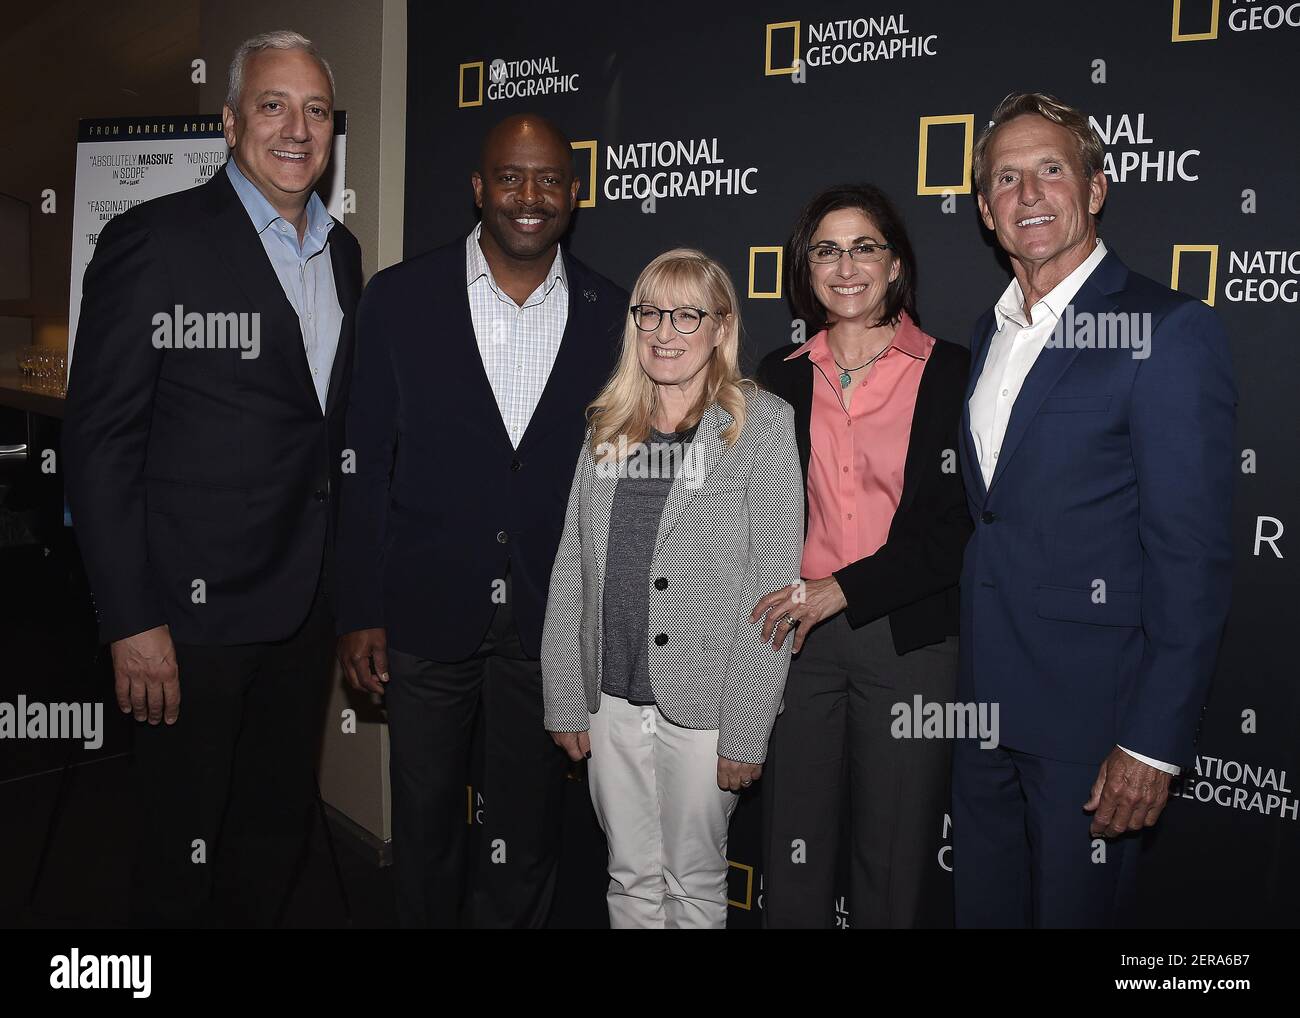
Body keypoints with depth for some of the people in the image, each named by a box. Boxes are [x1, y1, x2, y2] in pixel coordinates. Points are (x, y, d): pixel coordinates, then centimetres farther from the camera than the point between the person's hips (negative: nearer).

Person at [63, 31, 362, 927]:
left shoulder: (341, 250, 10)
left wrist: (346, 585, 12)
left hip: (307, 605, 6)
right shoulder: (153, 240, -11)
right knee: (182, 853, 11)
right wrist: (131, 620, -15)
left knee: (280, 833, 20)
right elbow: (99, 440, -13)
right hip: (195, 607, -6)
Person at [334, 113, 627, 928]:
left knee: (529, 835, 16)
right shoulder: (400, 298, -3)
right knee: (425, 821, 17)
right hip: (426, 613, 0)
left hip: (552, 619, 1)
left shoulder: (613, 317, -1)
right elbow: (366, 463, -2)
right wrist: (360, 611, -4)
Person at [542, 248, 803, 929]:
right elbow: (572, 572, 7)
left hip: (700, 705, -3)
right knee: (631, 879, 18)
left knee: (694, 881, 14)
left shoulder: (762, 426, -7)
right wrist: (566, 702, 5)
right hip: (611, 700, 4)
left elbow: (772, 586, -11)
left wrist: (745, 731, -13)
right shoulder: (607, 428, 6)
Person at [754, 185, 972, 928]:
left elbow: (961, 526, -8)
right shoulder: (781, 377, 8)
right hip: (798, 636, 3)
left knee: (896, 857, 10)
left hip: (909, 638, -2)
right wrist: (777, 604, 1)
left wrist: (843, 589, -15)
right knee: (792, 848, 10)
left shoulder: (952, 374, -2)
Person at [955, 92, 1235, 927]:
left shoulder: (1169, 331, -12)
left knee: (1078, 908, 10)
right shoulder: (990, 332, 11)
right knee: (985, 907, 19)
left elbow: (1193, 555, -15)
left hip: (1091, 714, -6)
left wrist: (1155, 740, -17)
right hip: (984, 704, 7)